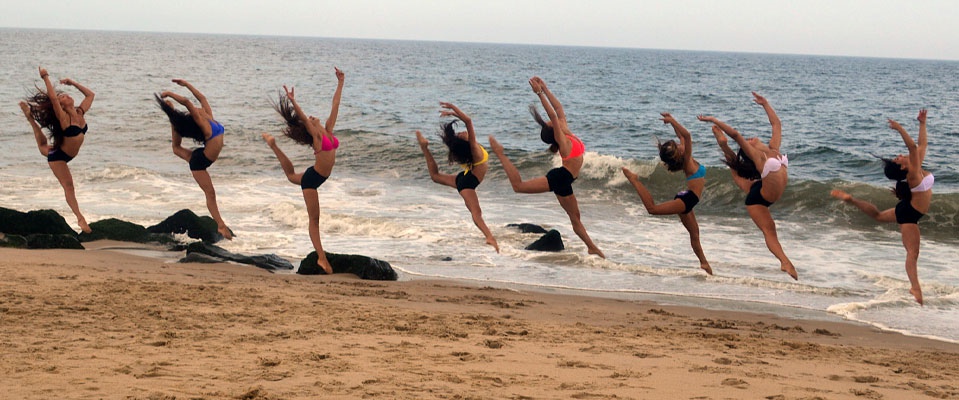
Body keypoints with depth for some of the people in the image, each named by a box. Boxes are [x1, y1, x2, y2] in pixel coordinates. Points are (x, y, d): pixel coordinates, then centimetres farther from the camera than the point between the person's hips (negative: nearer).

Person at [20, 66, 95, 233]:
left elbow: (90, 94, 5)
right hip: (57, 156, -8)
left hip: (66, 155, 8)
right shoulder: (64, 118, -27)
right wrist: (45, 78, -35)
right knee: (69, 186, -9)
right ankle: (80, 218, -9)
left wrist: (72, 83, 1)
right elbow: (52, 97, -41)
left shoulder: (80, 112, -8)